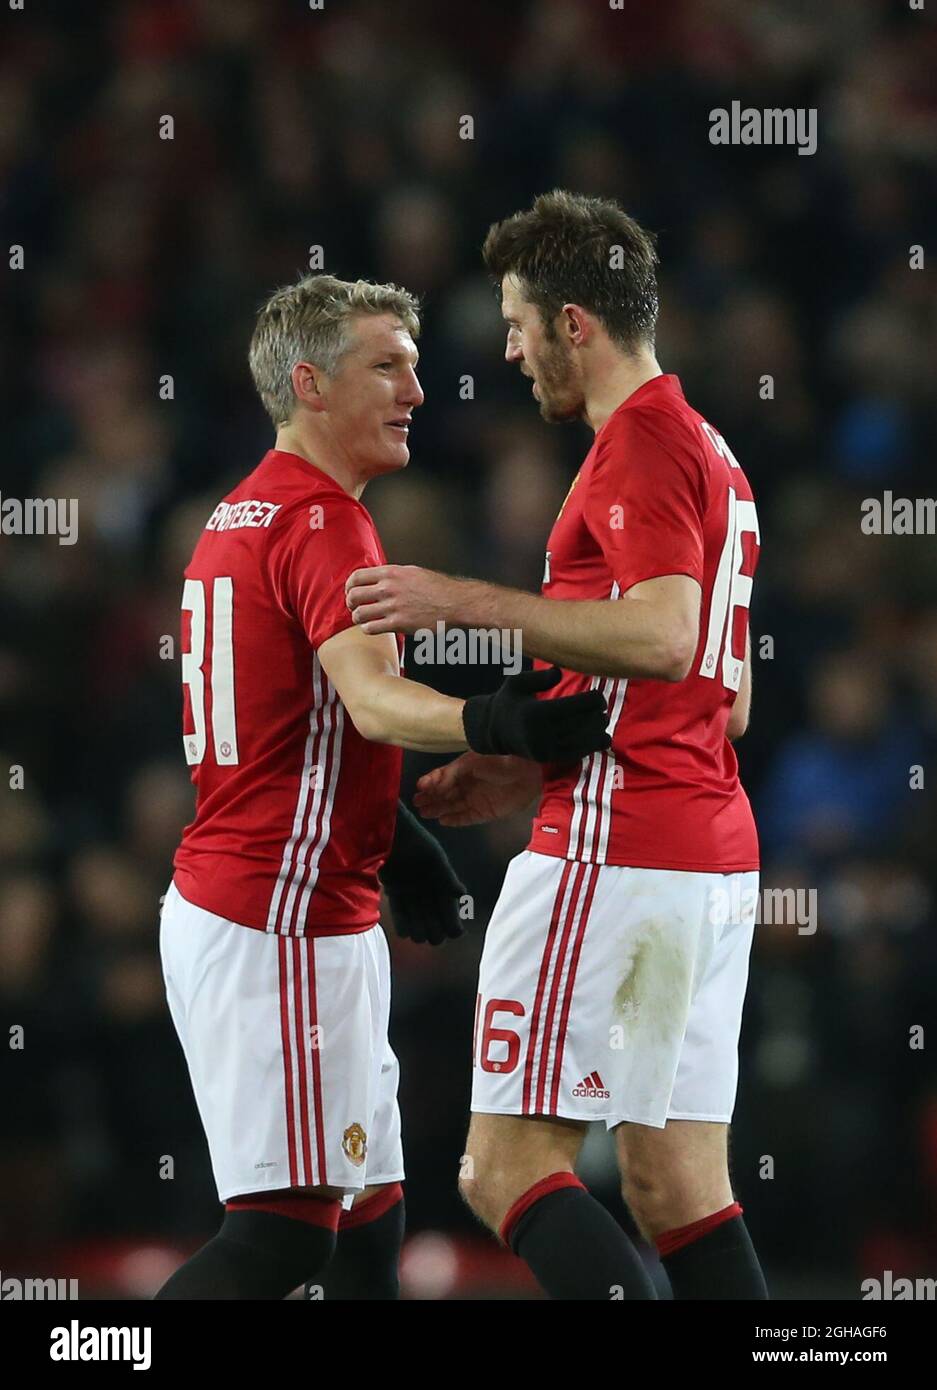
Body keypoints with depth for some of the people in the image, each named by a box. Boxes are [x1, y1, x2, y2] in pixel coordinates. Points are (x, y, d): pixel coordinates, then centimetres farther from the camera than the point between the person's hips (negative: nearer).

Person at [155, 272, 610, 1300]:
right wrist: (493, 727, -50)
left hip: (218, 898, 10)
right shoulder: (321, 521, -14)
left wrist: (389, 837, 29)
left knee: (367, 1198, 14)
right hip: (288, 917, -10)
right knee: (286, 1231, -11)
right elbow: (373, 699, -33)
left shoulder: (240, 516, 17)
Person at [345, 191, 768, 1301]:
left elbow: (661, 634, -25)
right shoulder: (710, 453, 22)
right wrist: (520, 777, 22)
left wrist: (464, 602, -19)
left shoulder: (641, 446, -10)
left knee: (507, 1168, -10)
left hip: (618, 853, -10)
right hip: (713, 849, 10)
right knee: (674, 1186, 8)